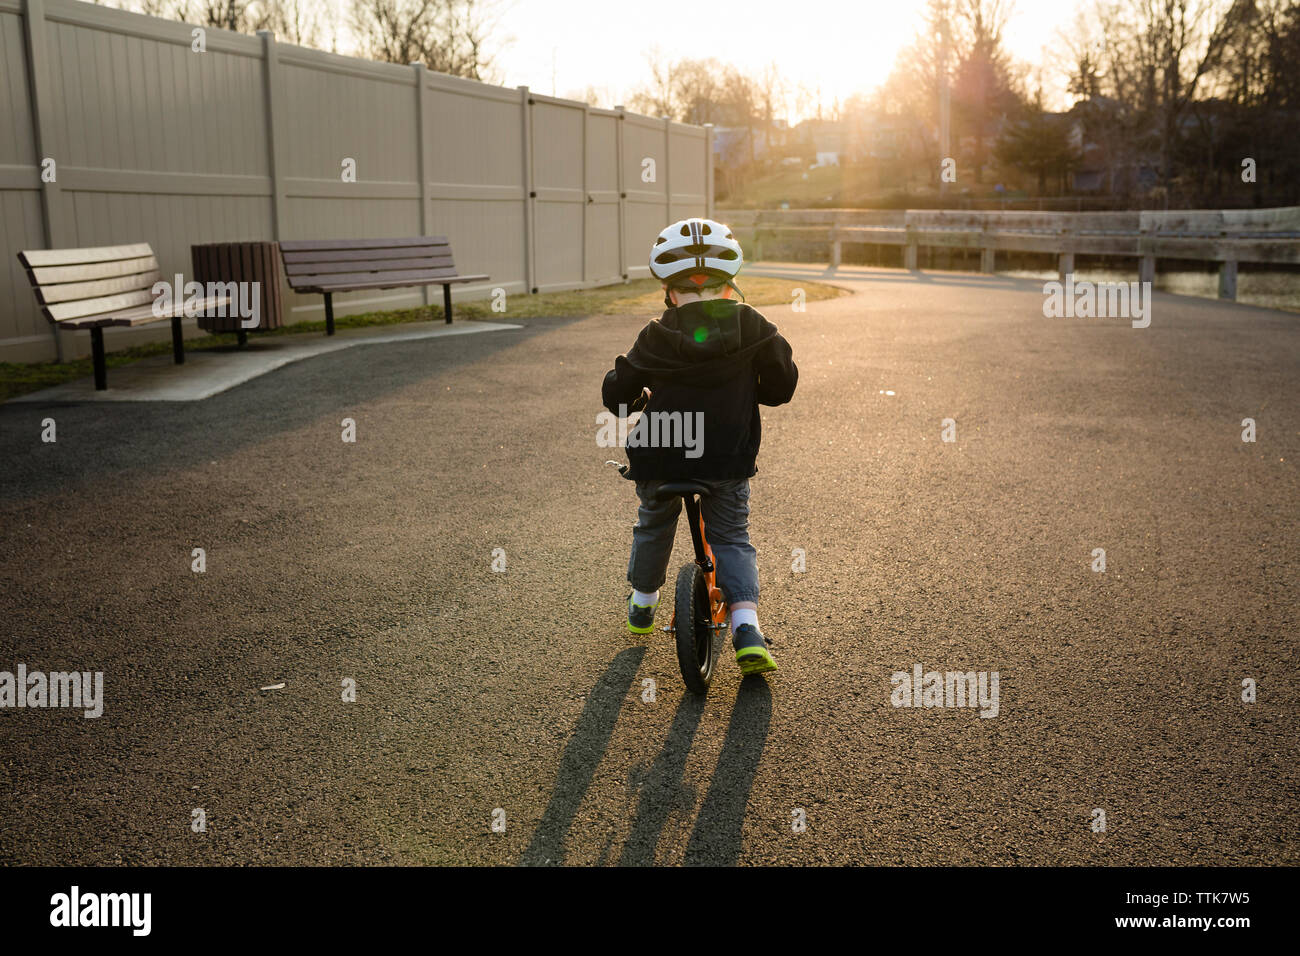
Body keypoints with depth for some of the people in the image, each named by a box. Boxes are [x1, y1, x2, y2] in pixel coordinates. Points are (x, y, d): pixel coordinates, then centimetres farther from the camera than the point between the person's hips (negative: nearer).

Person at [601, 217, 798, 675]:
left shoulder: (656, 337, -6)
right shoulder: (752, 327, -5)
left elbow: (617, 392, 1)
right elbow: (782, 384, 3)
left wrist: (632, 399, 24)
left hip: (660, 457, 1)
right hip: (728, 461, 0)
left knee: (653, 527, 25)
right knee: (732, 539, 12)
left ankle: (642, 604, 44)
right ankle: (747, 628, -6)